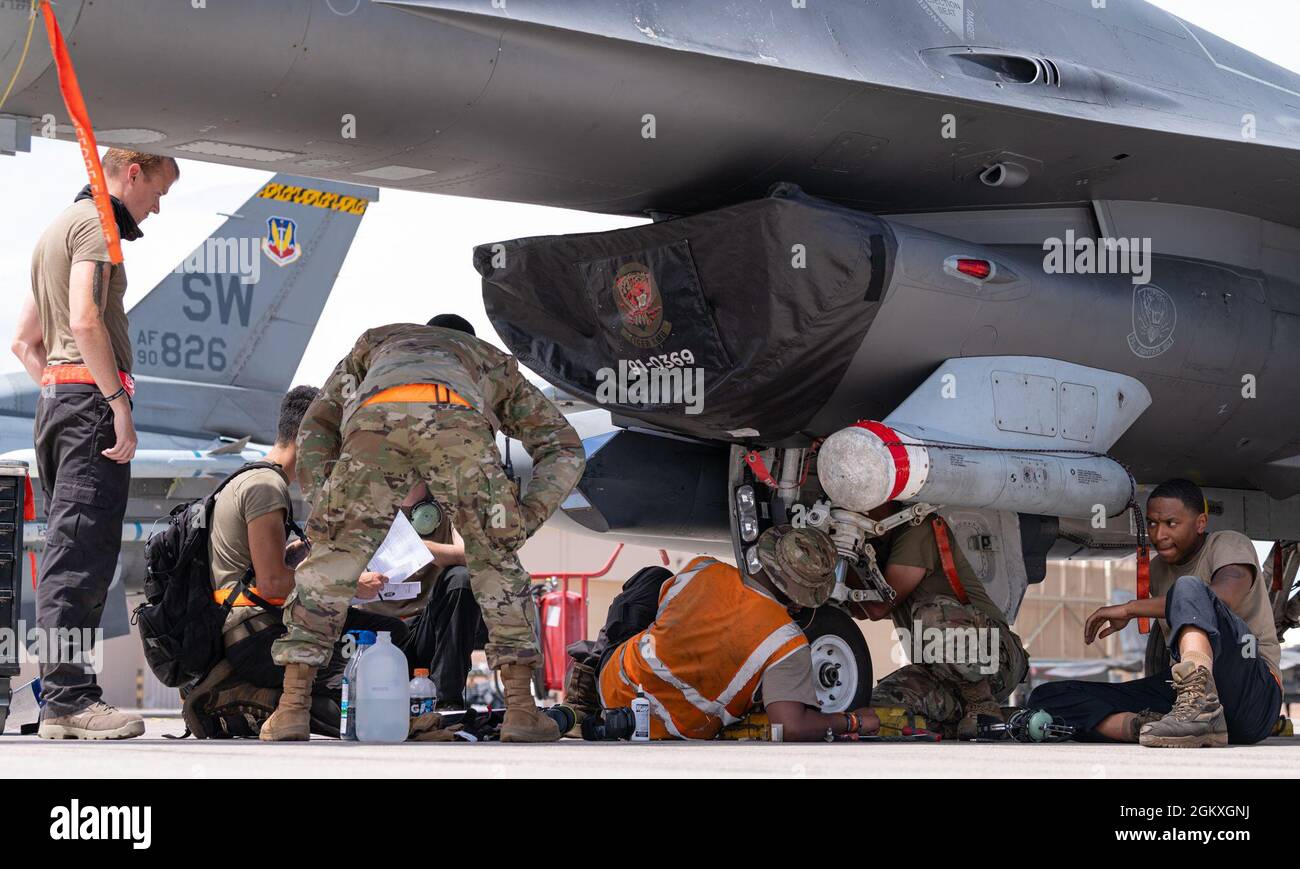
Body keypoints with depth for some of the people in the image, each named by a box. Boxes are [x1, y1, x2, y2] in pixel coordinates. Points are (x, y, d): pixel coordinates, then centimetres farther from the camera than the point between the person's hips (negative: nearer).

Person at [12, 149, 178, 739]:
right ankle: (69, 697, -15)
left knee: (66, 551, 9)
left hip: (53, 399, 10)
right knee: (83, 551, -12)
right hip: (90, 394, -10)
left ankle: (61, 697, 10)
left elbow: (25, 341, 28)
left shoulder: (55, 230, 26)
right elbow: (85, 321, -20)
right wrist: (118, 402, -21)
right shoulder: (96, 223, -5)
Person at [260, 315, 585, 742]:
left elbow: (316, 429, 38)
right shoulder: (498, 366, 47)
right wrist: (529, 515, 24)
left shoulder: (374, 344, 50)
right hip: (458, 424, 0)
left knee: (329, 563, 14)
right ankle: (521, 708, 14)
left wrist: (321, 508, 28)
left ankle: (292, 707, 7)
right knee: (496, 561, 20)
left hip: (376, 422, 0)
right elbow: (566, 449, 36)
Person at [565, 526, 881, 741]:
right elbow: (791, 727, -35)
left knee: (654, 577, 24)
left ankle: (600, 658, 25)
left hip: (615, 687, 1)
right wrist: (853, 722, -16)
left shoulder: (704, 570, -14)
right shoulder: (788, 646, -24)